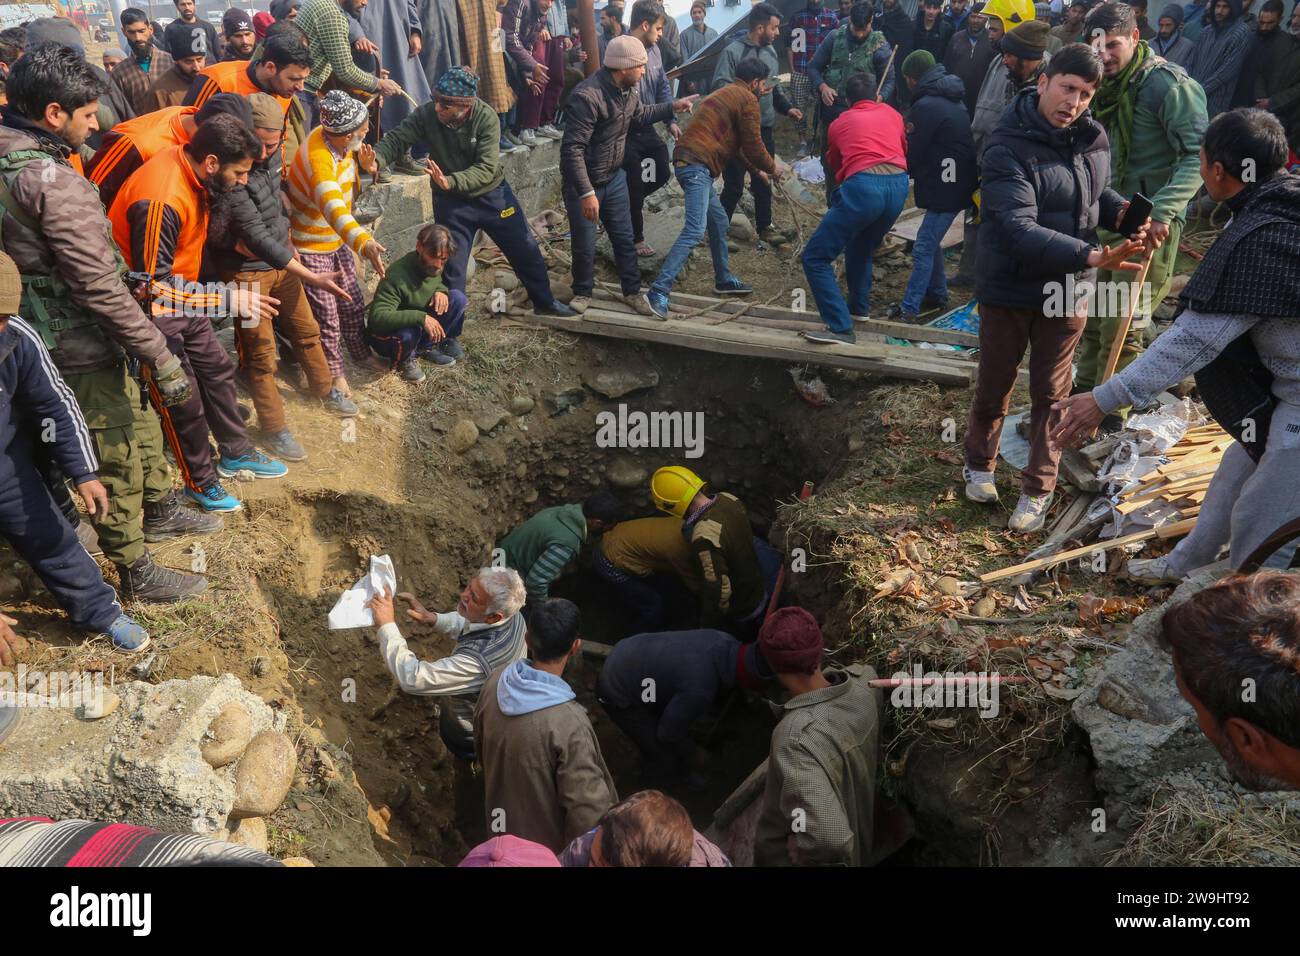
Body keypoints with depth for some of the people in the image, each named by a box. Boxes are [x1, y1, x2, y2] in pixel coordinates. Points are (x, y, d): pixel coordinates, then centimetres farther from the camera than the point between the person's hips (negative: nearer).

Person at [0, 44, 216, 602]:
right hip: (84, 352, -9)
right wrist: (162, 359, -22)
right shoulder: (54, 182, -26)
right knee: (117, 462, 6)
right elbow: (100, 288, -27)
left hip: (58, 338, 9)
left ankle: (158, 511, 47)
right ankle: (136, 574, 22)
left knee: (140, 426, 26)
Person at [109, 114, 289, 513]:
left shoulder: (191, 173, -4)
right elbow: (153, 286, -30)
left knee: (218, 371, 18)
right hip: (152, 313, -9)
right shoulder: (160, 199, -32)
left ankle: (235, 453, 36)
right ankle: (200, 482, 21)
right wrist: (227, 299, -29)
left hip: (183, 299, 9)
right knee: (184, 400, 1)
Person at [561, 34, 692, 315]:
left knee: (624, 239, 13)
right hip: (583, 183, -7)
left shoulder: (630, 88, -4)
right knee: (585, 245, 5)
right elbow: (571, 150, -30)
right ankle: (583, 292, 30)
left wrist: (672, 107, 16)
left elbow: (639, 114, 22)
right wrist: (586, 193, -33)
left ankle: (632, 291, 29)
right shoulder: (587, 96, -30)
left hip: (615, 177, 7)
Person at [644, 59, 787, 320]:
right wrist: (772, 167, 16)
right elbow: (753, 145, -2)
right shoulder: (747, 100, -1)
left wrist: (757, 170, 40)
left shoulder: (725, 94, 28)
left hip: (687, 161, 10)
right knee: (695, 231, -18)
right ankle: (659, 292, -27)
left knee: (719, 221, 22)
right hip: (697, 165, -10)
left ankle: (724, 280, 33)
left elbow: (734, 142, 36)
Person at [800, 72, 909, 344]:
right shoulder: (891, 113, 25)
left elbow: (833, 164, 34)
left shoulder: (839, 123, 19)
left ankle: (841, 328, -12)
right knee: (861, 249, 31)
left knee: (815, 258, -1)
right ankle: (859, 307, 40)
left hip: (863, 187, -5)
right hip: (898, 186, 5)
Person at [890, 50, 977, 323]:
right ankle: (937, 294, 29)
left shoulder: (926, 106, -16)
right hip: (958, 181, 10)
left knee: (924, 248, -9)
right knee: (931, 241, 20)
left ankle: (909, 309, -10)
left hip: (946, 187, -10)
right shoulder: (953, 100, 14)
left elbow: (912, 154, -9)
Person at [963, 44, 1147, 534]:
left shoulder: (1094, 138, -1)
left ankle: (1038, 489, 25)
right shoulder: (1007, 149, -20)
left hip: (1067, 290, 4)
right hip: (1008, 288, -4)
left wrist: (1119, 209, -4)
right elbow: (1020, 231, -31)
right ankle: (979, 465, 39)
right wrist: (1092, 256, -40)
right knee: (994, 387, 13)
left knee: (1051, 392, 11)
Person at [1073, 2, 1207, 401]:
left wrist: (1163, 210, -31)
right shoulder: (1110, 84, 10)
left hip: (1151, 223, -8)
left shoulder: (1169, 84, -14)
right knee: (1093, 314, 15)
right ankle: (1085, 389, 31)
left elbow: (1199, 155, -20)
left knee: (1121, 327, -6)